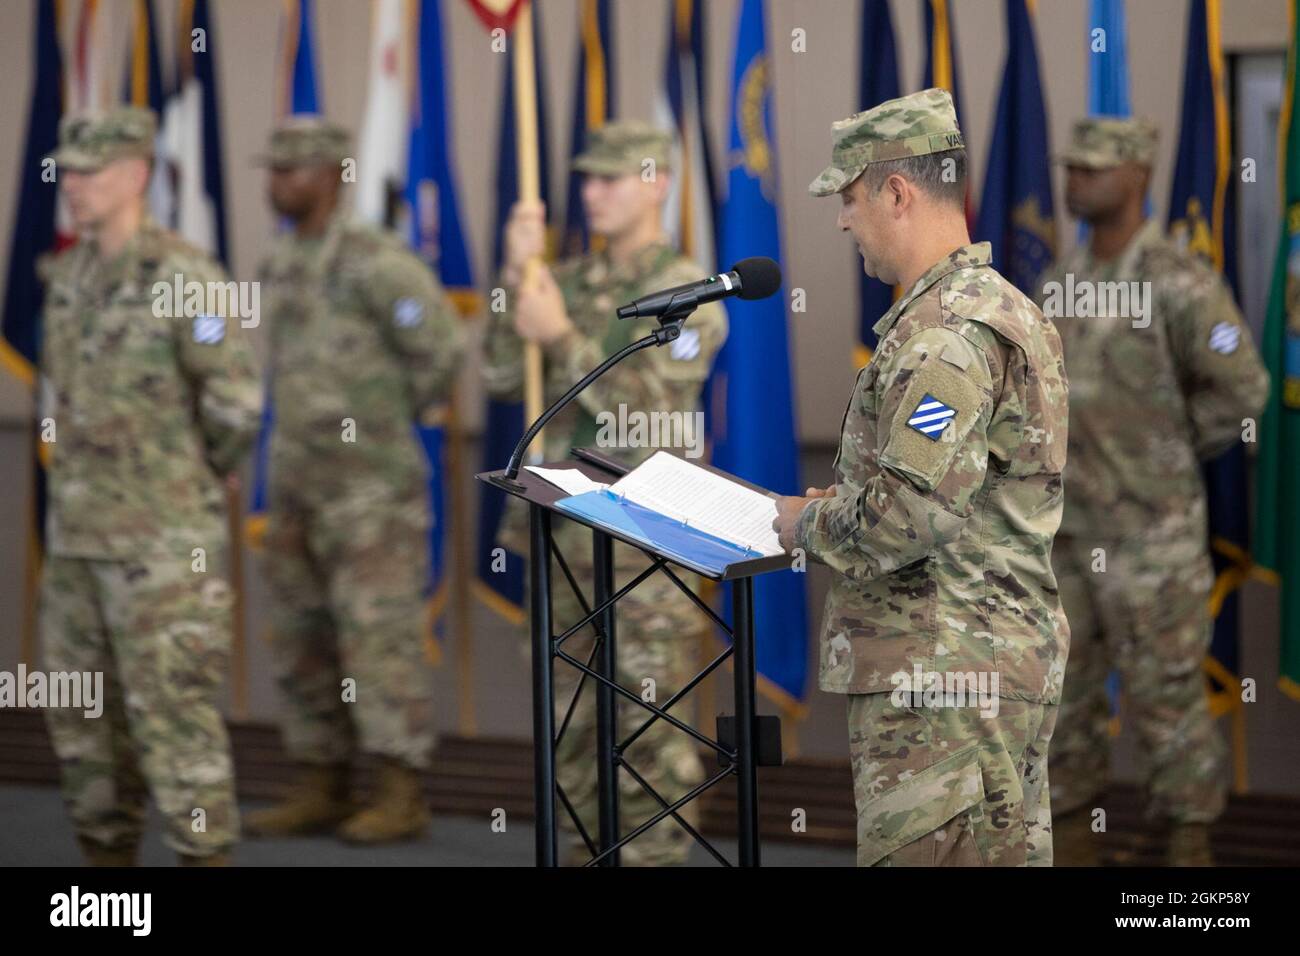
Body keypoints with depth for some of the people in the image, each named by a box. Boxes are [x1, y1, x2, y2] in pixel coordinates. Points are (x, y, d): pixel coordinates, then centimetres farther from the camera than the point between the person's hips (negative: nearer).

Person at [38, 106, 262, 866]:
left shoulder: (185, 276, -15)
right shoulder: (69, 275, 10)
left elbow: (236, 404, -16)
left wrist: (187, 481, -1)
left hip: (165, 541, -8)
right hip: (78, 534, 8)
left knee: (173, 710, -6)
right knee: (83, 714, 12)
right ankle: (108, 854, 22)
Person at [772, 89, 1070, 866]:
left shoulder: (944, 330, -16)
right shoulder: (1008, 308, 17)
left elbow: (912, 515, -23)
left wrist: (809, 524, -6)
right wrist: (843, 502, 17)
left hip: (941, 671, -11)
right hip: (1016, 655, 11)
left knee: (927, 855, -9)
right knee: (1009, 851, 11)